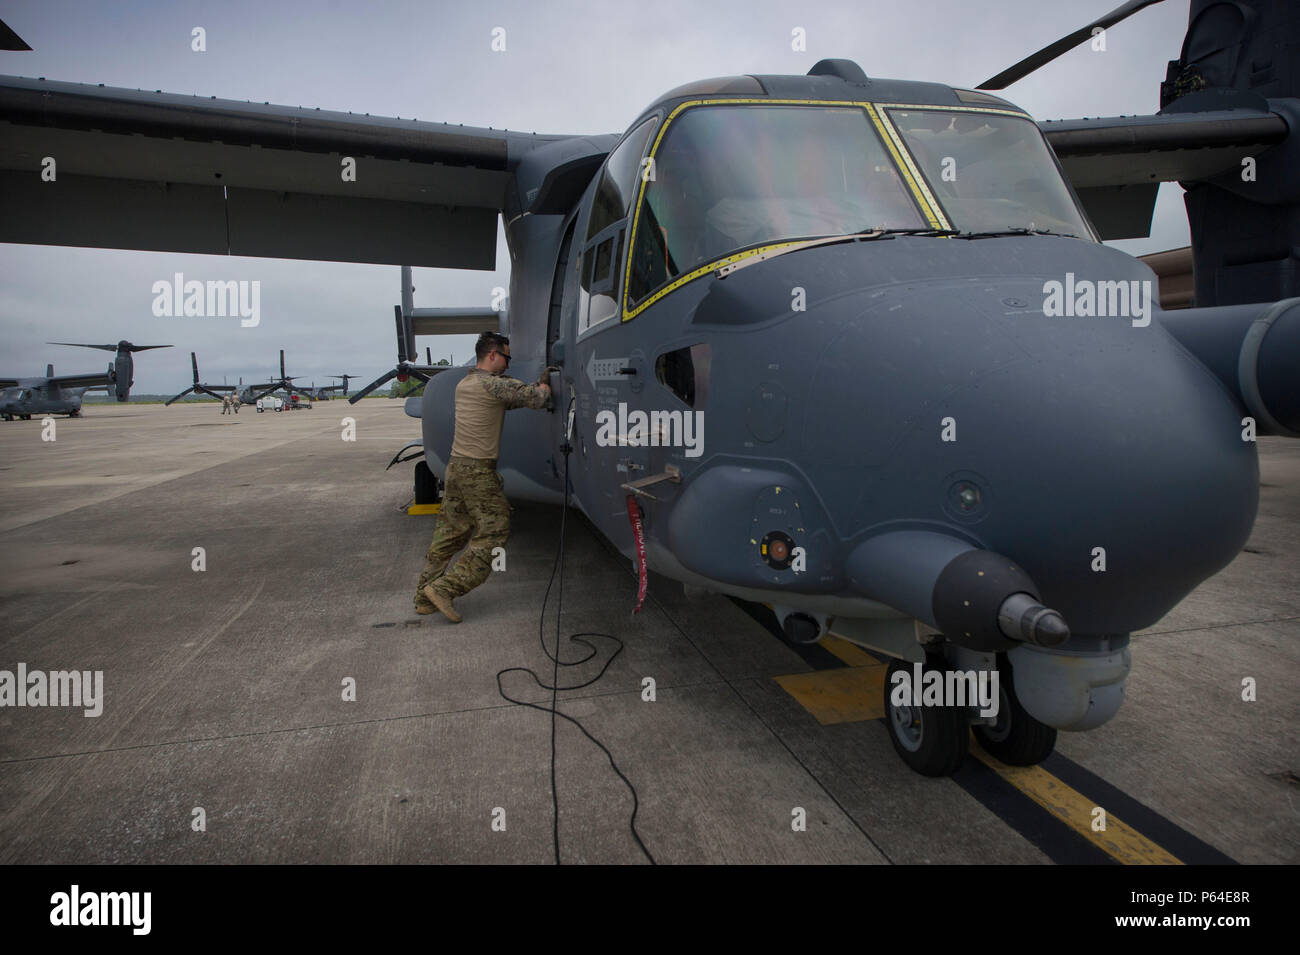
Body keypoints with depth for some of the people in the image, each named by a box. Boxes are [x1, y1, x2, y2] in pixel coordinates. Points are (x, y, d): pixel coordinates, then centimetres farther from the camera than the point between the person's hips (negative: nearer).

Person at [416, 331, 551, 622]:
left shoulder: (463, 384, 14)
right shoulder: (493, 384, -14)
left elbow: (509, 398, 21)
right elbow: (535, 397, -18)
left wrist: (537, 385, 13)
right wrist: (544, 385, 4)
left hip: (455, 465, 9)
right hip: (478, 470, -9)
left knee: (450, 532, 14)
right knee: (493, 532, -2)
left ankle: (425, 597, 19)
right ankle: (444, 588, -6)